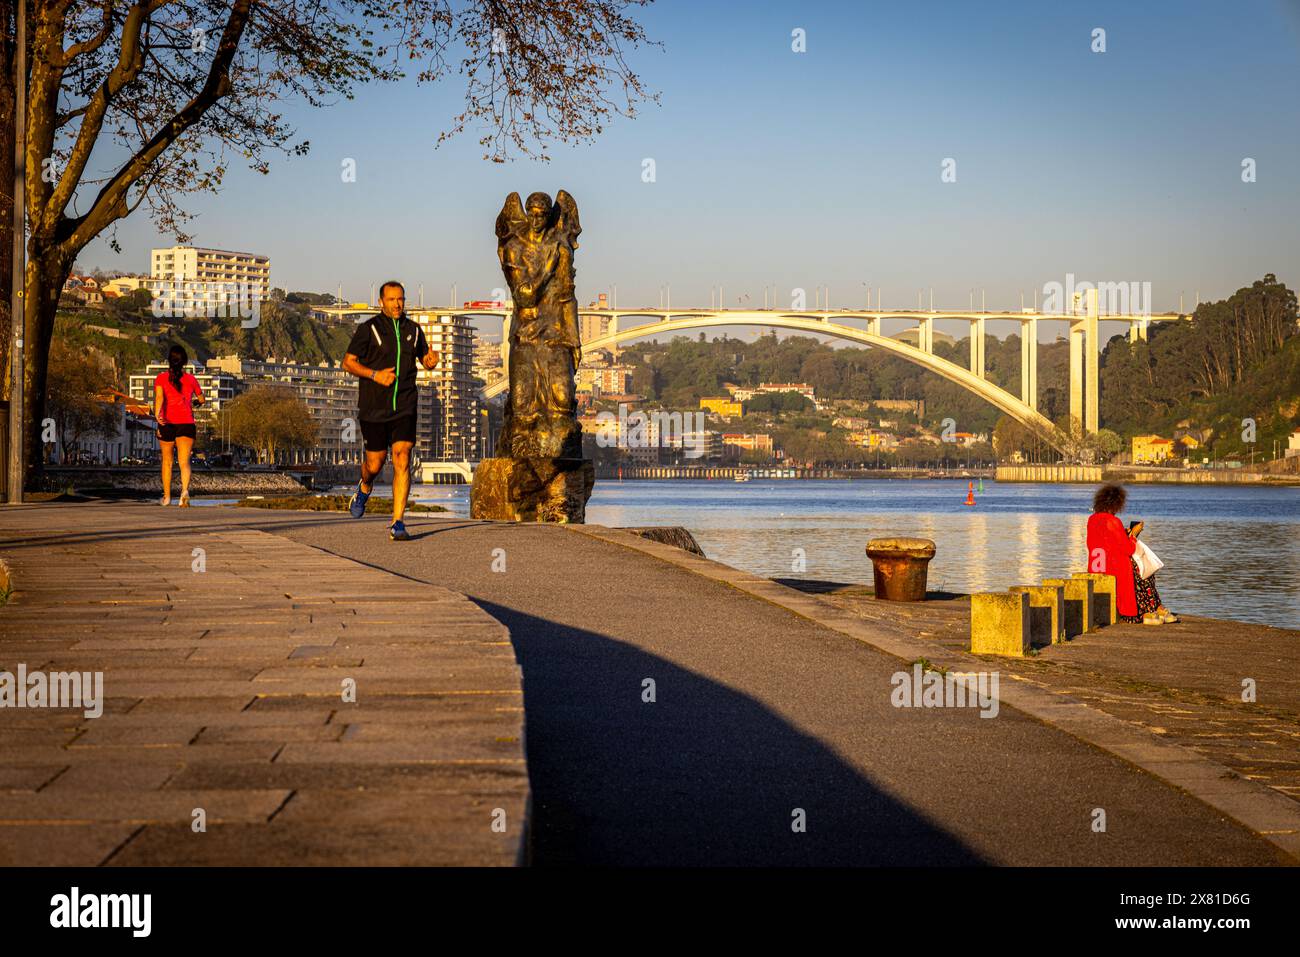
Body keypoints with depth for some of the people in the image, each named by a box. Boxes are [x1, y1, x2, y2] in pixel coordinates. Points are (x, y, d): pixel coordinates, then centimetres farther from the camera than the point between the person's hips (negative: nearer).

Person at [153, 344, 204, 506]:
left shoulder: (161, 378, 2)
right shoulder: (190, 379, 7)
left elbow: (159, 397, -16)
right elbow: (201, 400, 21)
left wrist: (157, 415, -30)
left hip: (167, 423, 0)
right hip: (186, 423, 0)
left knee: (167, 461, 17)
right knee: (184, 461, -7)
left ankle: (167, 496, 26)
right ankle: (185, 490, -33)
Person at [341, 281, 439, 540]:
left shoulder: (413, 330, 8)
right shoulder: (368, 329, -4)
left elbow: (424, 359, 21)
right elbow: (348, 362, -1)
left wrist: (431, 361, -4)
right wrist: (375, 374, -16)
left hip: (404, 408, 2)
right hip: (373, 409, -2)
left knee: (402, 461, -12)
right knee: (375, 464, 8)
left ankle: (397, 524, -11)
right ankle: (365, 487, 46)